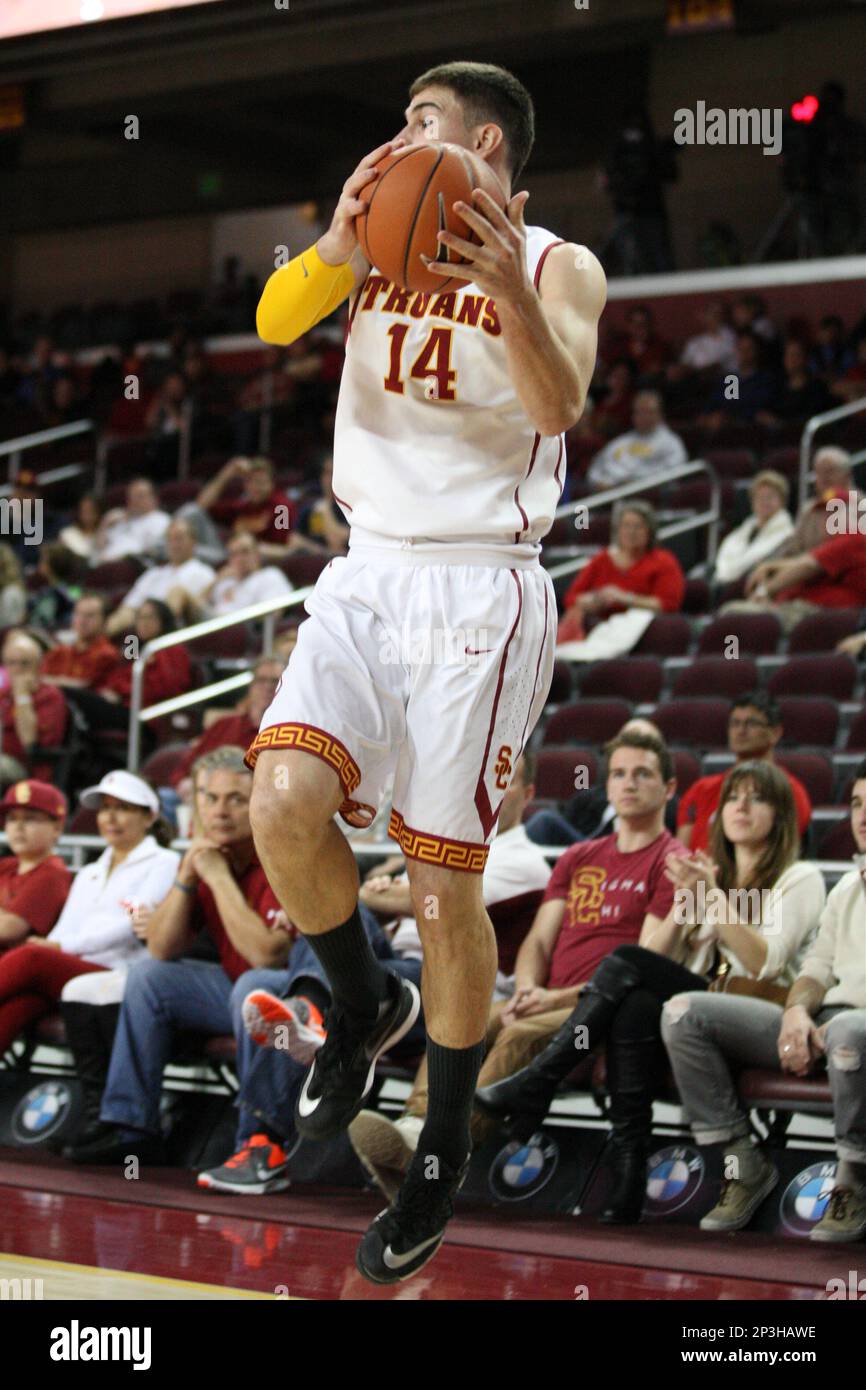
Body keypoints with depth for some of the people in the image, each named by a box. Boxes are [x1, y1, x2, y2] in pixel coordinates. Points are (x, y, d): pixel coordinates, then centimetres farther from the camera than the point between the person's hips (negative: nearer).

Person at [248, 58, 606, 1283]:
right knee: (285, 800, -19)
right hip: (370, 573, 4)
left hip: (479, 587, -4)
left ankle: (445, 1158, 15)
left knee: (444, 884, -2)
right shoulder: (384, 242, 10)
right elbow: (275, 322, -7)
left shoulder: (557, 265, -3)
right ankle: (365, 1009, 10)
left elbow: (559, 409, -21)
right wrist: (342, 242, -26)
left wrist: (510, 293, -39)